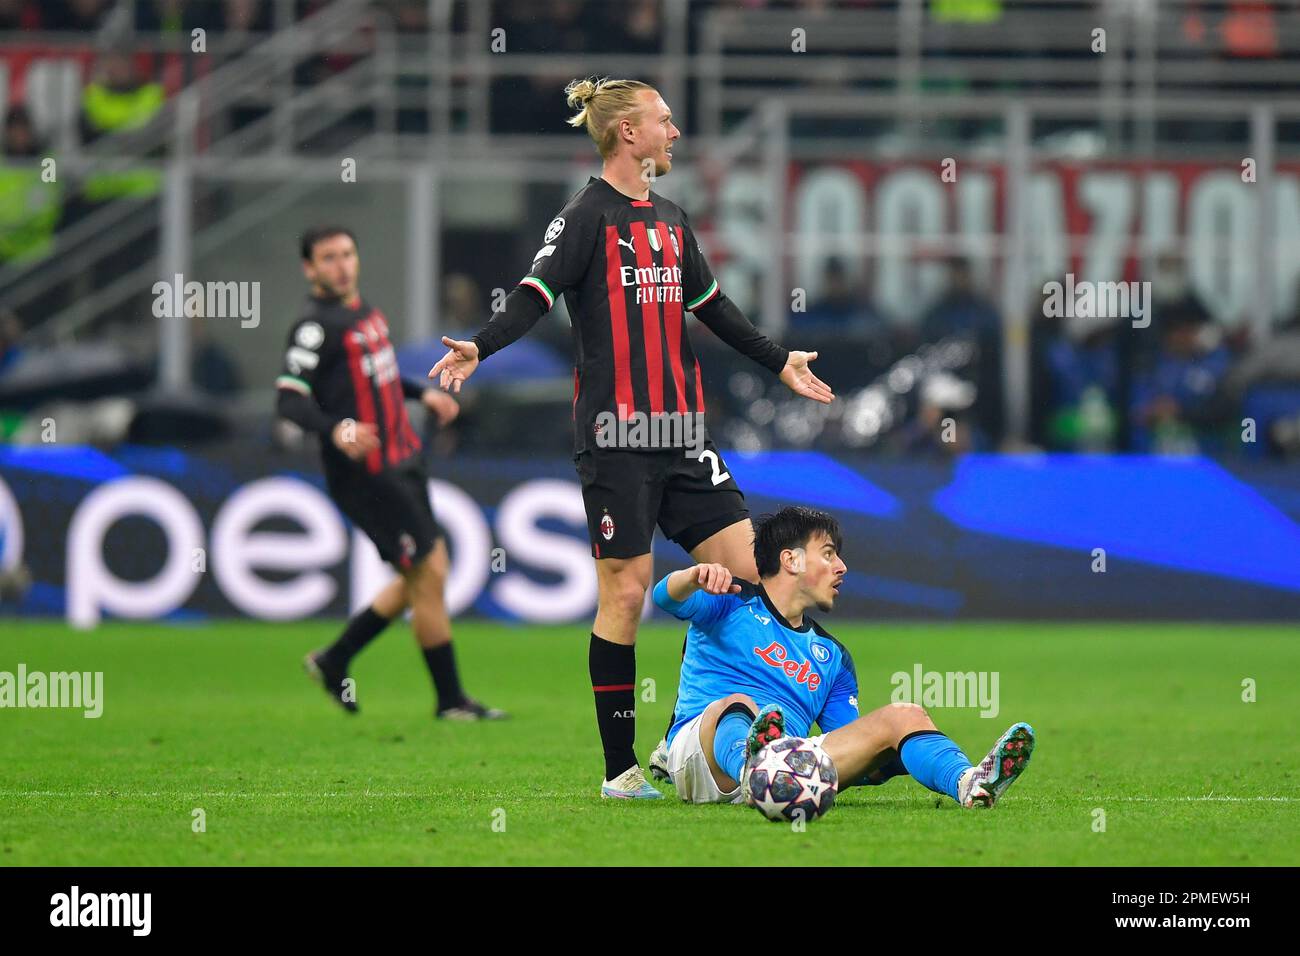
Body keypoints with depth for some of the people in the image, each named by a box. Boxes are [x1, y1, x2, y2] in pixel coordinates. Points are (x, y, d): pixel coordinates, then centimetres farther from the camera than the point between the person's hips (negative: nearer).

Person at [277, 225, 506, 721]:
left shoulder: (362, 309, 13)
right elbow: (289, 398, -23)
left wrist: (422, 394, 30)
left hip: (402, 463, 10)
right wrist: (336, 429, -39)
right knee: (428, 576, -6)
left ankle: (334, 661, 25)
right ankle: (450, 700, 6)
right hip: (366, 474, -10)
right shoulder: (316, 325, -15)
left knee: (425, 575, 14)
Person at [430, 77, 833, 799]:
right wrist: (478, 347, -34)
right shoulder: (588, 215, -5)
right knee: (625, 591, -5)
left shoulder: (669, 220, 18)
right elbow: (535, 296, -16)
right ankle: (620, 771, 2)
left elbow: (710, 306, 31)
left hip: (682, 437, 7)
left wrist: (779, 362, 40)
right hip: (615, 435, -7)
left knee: (747, 570, 0)